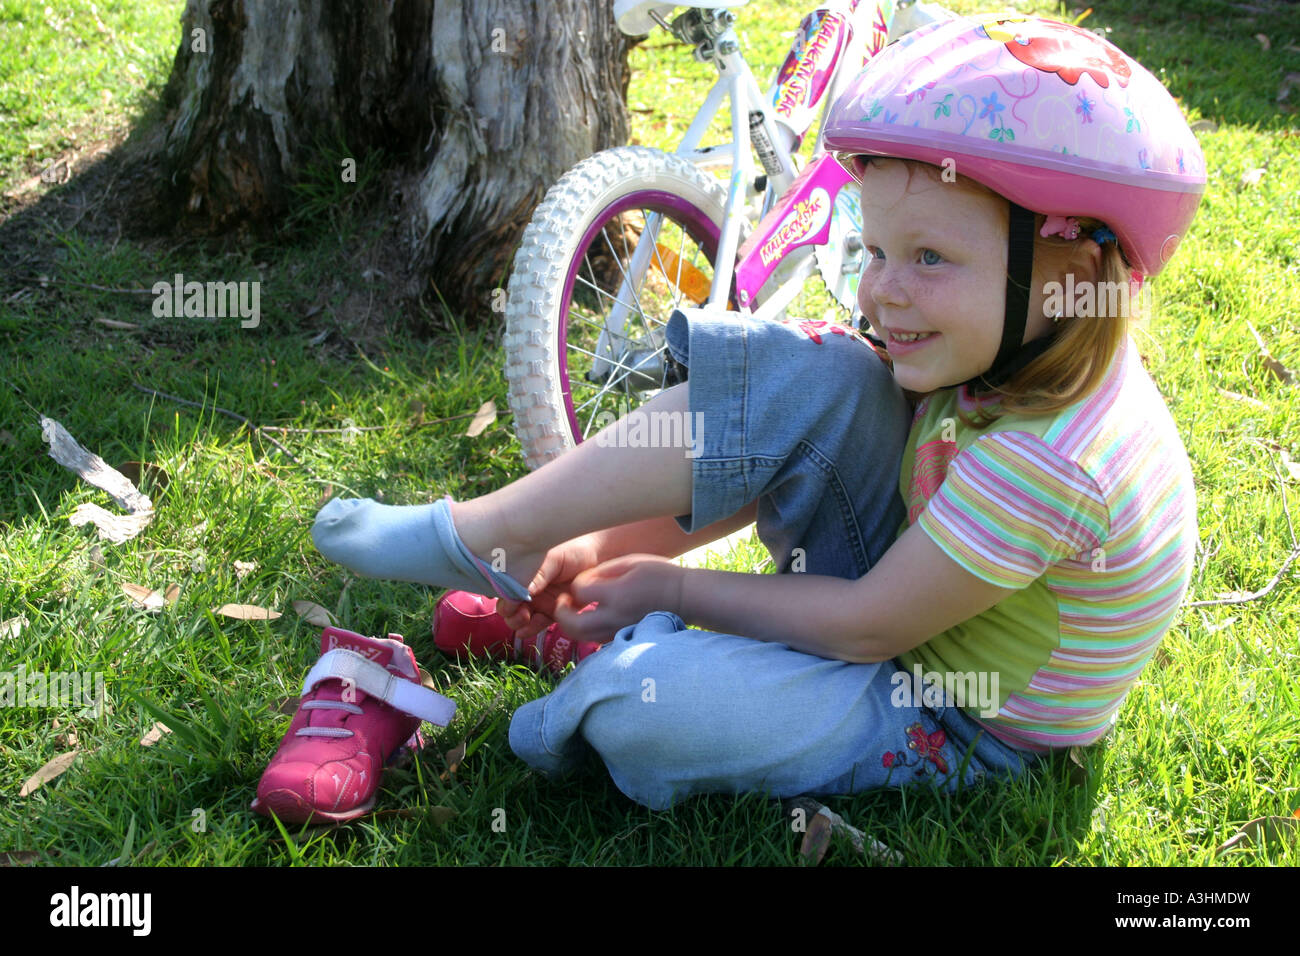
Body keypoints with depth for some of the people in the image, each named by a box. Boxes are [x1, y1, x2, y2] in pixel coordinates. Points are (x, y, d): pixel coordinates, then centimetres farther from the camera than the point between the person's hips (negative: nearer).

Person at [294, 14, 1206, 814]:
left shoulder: (1045, 457, -34)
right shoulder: (996, 352, -8)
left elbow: (869, 625, -26)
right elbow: (779, 460, -3)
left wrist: (668, 586, -15)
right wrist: (614, 544, -9)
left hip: (956, 725, -7)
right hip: (907, 588, 8)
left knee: (637, 705, -30)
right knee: (803, 372, -19)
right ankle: (487, 537, -11)